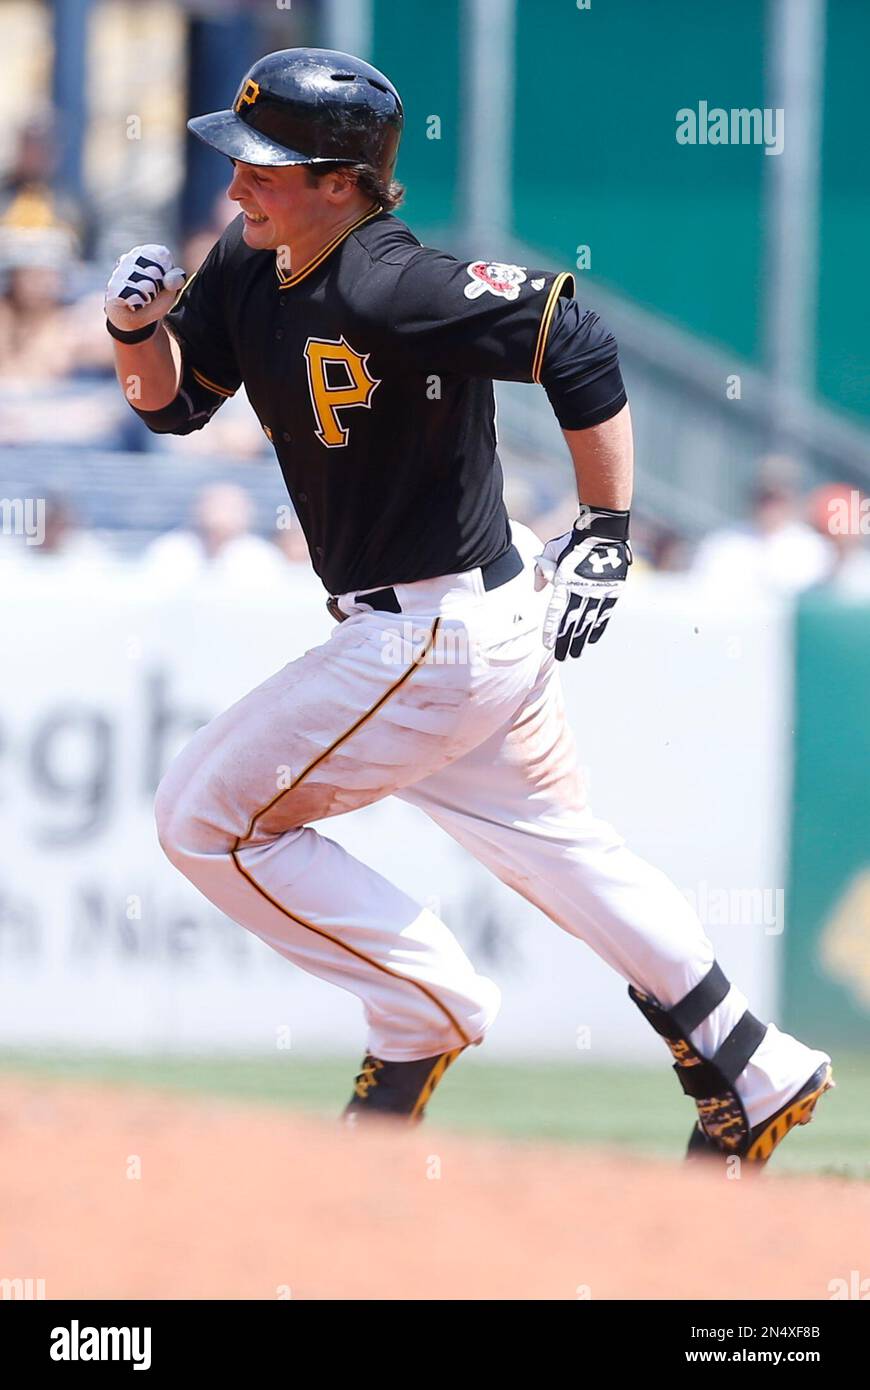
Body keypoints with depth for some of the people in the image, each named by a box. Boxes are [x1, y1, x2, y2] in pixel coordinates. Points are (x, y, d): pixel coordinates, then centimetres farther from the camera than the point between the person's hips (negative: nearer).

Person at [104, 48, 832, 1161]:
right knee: (550, 843, 22)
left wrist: (607, 533, -20)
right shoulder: (249, 267, 2)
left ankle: (424, 1015, 8)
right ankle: (752, 1078, 30)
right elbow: (174, 402, 12)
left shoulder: (389, 289, -25)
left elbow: (578, 350, -26)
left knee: (208, 815, -2)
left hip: (432, 643, -10)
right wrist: (139, 326, -10)